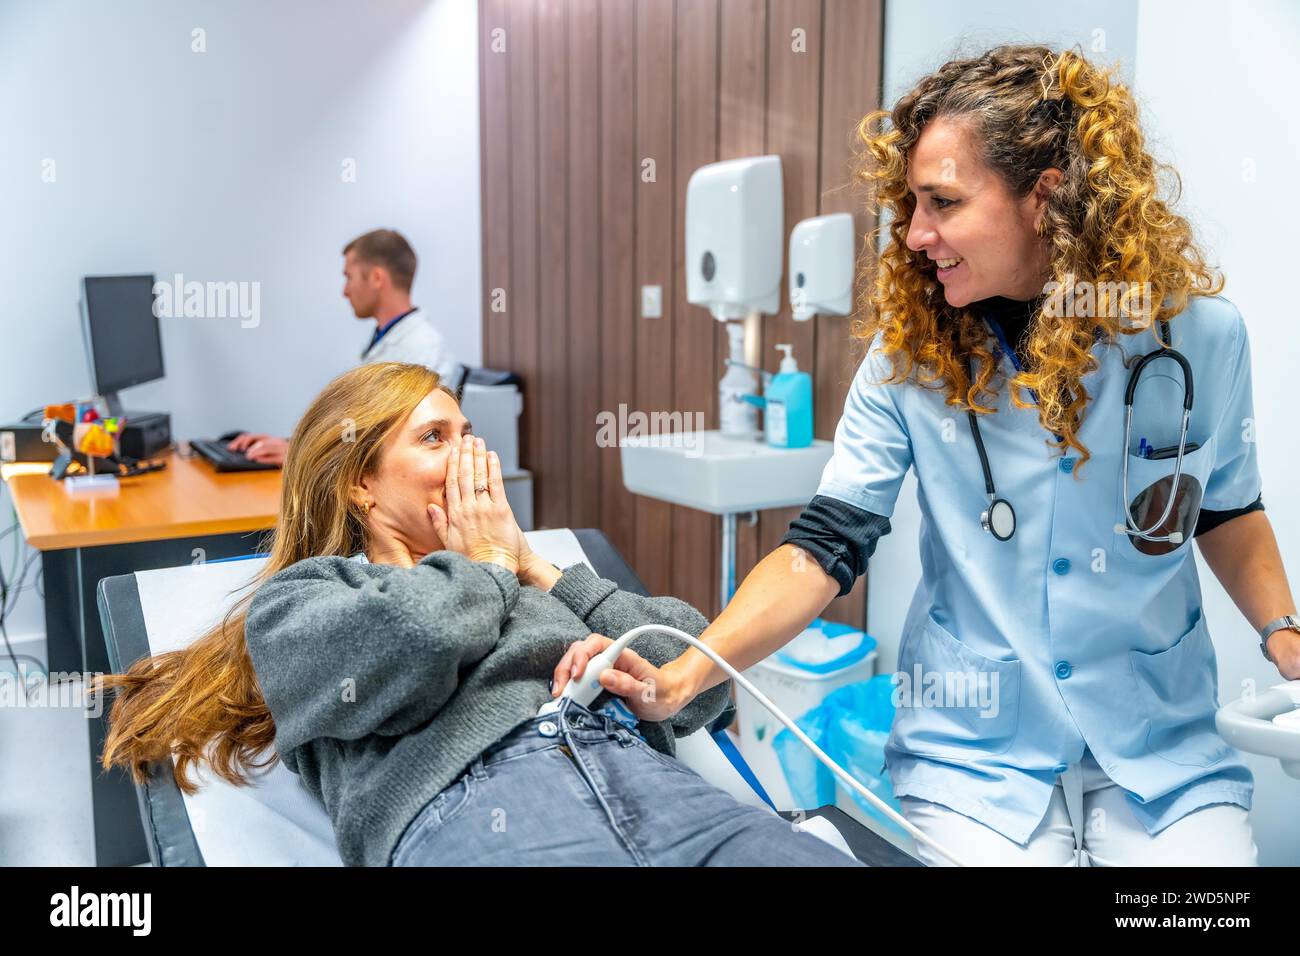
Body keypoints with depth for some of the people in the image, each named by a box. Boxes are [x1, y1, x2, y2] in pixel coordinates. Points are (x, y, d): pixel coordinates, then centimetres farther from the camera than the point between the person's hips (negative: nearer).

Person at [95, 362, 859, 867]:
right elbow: (407, 647, -5)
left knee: (828, 858, -26)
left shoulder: (528, 574, 32)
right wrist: (486, 567, 16)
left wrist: (535, 568, 18)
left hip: (634, 768, 5)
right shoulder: (298, 597, 21)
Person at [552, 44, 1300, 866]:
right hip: (976, 754, -1)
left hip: (1162, 749, 1)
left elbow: (1225, 507, 11)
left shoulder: (1200, 335, -8)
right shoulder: (910, 350, -10)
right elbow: (829, 543, -13)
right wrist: (682, 677, -25)